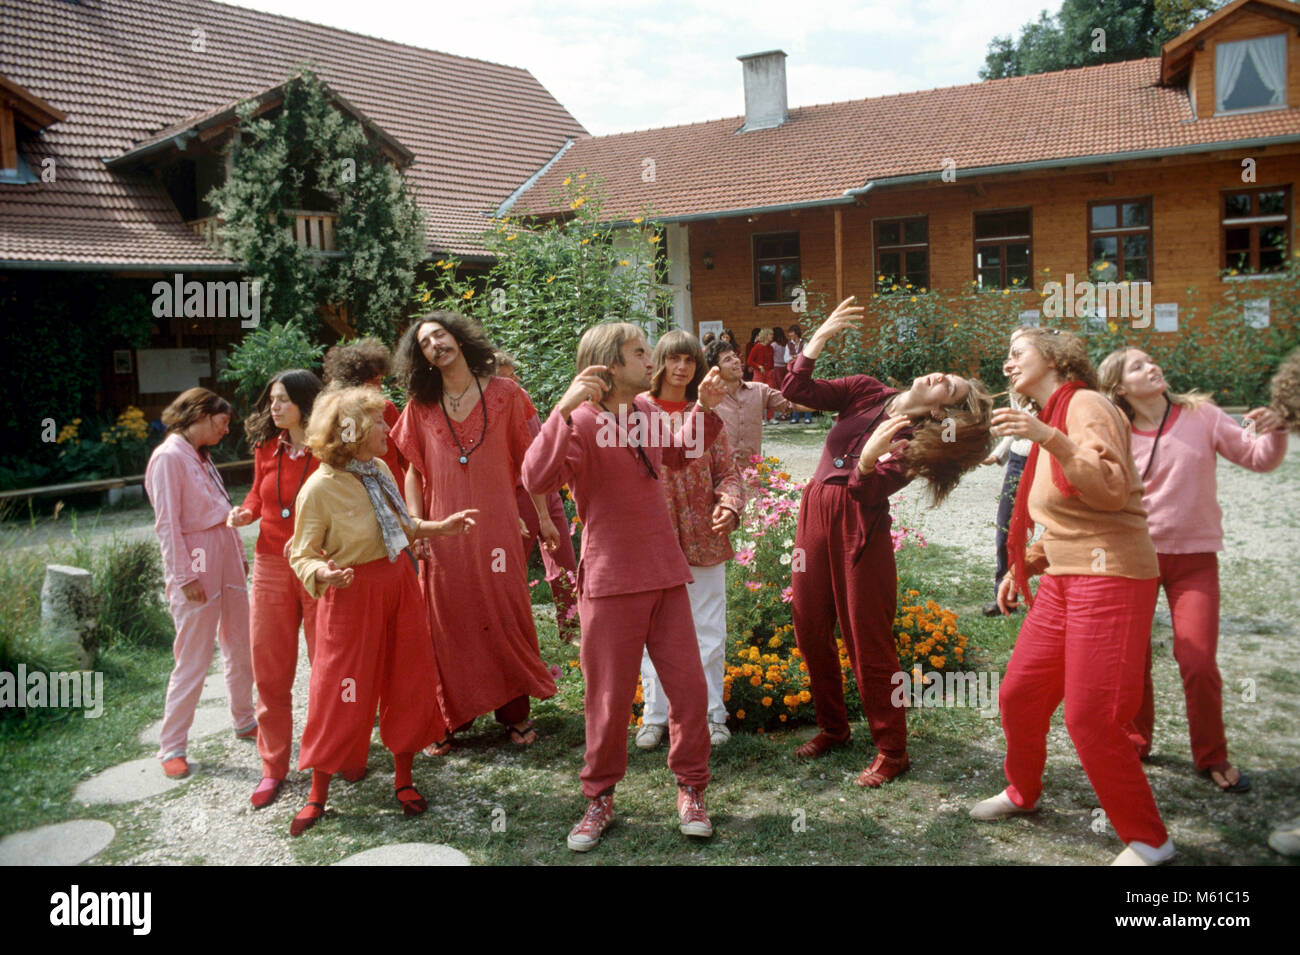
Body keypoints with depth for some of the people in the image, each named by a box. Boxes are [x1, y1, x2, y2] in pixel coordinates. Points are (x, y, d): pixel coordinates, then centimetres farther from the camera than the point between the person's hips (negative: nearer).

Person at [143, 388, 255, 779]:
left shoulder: (201, 457, 13)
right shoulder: (169, 457, -13)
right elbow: (168, 524, -16)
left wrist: (238, 556, 10)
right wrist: (185, 576, -17)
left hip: (226, 559, 9)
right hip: (197, 564, -8)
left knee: (240, 648, 15)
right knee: (193, 661, -3)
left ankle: (245, 721, 31)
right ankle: (171, 747, 9)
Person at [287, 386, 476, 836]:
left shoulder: (379, 469, 3)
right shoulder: (319, 489, -18)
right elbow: (302, 556, -12)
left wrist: (440, 527, 8)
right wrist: (324, 572, -32)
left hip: (399, 586, 7)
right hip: (353, 595, -7)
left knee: (409, 684, 12)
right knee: (341, 697, 1)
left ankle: (403, 780, 29)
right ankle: (317, 795, 19)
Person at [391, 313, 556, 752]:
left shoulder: (503, 394, 3)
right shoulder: (421, 407, 8)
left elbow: (527, 460, 5)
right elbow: (414, 471, 11)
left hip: (497, 526, -1)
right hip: (445, 531, 1)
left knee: (506, 616, 1)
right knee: (448, 621, 4)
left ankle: (515, 714, 15)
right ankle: (450, 719, 16)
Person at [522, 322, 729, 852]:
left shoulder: (646, 410, 7)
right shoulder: (581, 422, -14)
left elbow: (677, 454, 26)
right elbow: (537, 479, -31)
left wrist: (705, 406, 13)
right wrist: (565, 408, -37)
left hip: (665, 576, 6)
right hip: (611, 583, -6)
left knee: (689, 687, 7)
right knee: (609, 699, 5)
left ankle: (690, 790, 25)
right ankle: (599, 799, 25)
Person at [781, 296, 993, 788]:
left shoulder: (916, 441, -9)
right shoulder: (866, 393, 6)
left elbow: (868, 491, -20)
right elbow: (797, 389, 0)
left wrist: (869, 457, -38)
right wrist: (822, 336, -5)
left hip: (858, 529, -6)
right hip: (814, 514, 6)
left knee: (868, 641, -2)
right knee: (810, 630, 12)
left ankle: (891, 751, 14)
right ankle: (832, 727, 31)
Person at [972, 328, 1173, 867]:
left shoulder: (1085, 405, -9)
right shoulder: (1049, 419, 17)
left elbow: (1112, 490, -23)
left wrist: (1049, 439, -30)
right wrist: (1022, 567, 20)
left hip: (1110, 576, -9)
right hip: (1062, 580, 9)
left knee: (1090, 718, -7)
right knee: (1018, 695, 12)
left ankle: (1148, 841, 9)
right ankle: (1023, 793, 35)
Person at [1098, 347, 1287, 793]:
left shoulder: (1200, 416, -3)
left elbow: (1258, 458, 1)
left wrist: (1273, 432, -19)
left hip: (1193, 558, 0)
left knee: (1198, 661, -6)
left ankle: (1212, 757, 17)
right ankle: (1134, 741, 30)